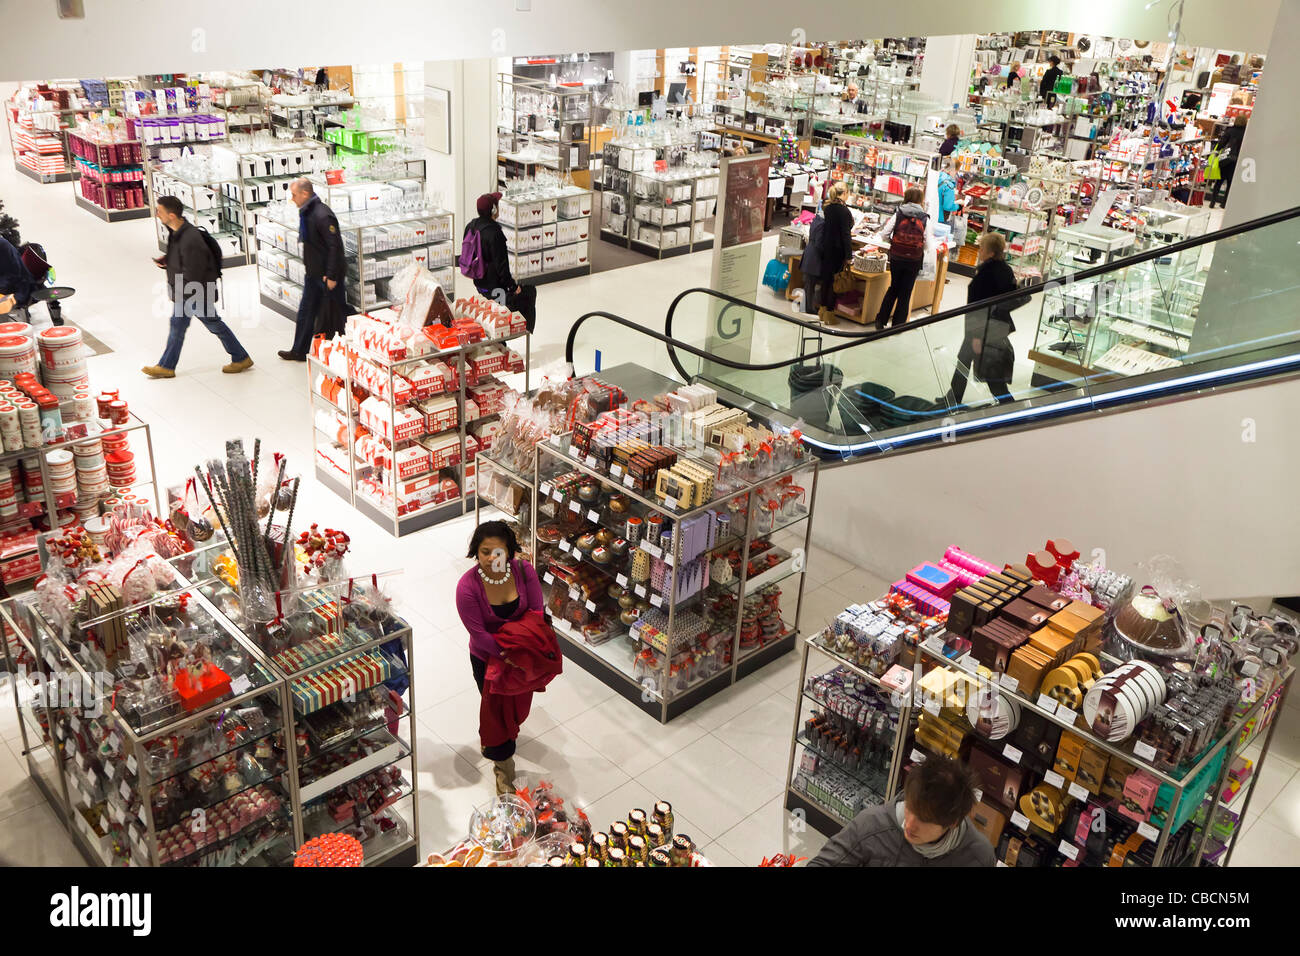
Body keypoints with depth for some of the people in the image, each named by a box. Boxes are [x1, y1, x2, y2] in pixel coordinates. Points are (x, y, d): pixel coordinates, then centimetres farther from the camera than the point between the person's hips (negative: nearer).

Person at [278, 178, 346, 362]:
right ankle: (299, 351, 20)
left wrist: (331, 275, -23)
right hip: (314, 272, 9)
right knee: (306, 311, 12)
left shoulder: (322, 215, -22)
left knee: (337, 312, 3)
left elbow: (334, 246, -23)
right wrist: (309, 267, 19)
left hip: (329, 273, -9)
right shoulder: (306, 212, 8)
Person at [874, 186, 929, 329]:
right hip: (914, 260, -1)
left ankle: (880, 320, 20)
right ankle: (897, 327, 11)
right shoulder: (925, 218, -6)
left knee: (893, 288, 19)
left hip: (896, 257, 2)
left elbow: (885, 234, -5)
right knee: (905, 293, 8)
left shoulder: (898, 214, -4)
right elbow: (927, 242, -8)